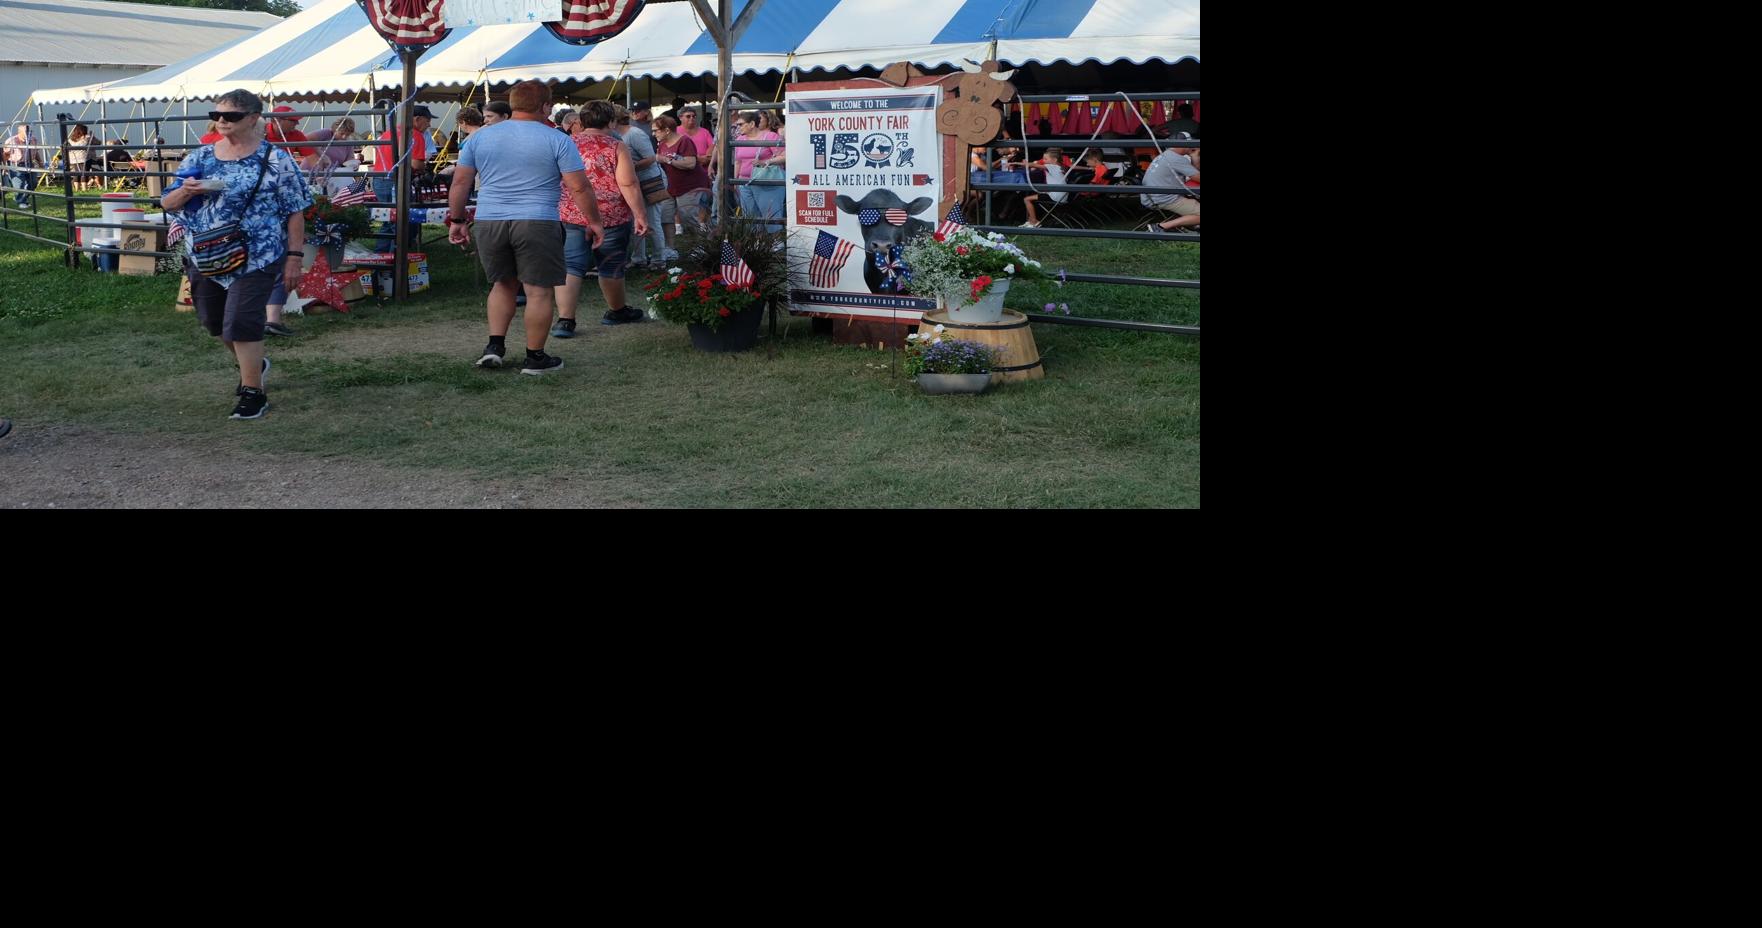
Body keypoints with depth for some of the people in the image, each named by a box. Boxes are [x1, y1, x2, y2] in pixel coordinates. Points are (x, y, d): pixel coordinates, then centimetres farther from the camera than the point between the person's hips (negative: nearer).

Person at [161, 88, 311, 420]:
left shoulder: (276, 161, -5)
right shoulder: (199, 157, 8)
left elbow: (295, 212, -4)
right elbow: (168, 203, 10)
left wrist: (294, 257, -10)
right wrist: (186, 191, -13)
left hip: (255, 259, -6)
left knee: (241, 323, -13)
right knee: (213, 321, 17)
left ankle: (253, 392, 0)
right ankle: (251, 363, 43)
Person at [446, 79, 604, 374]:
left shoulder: (480, 137, 9)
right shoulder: (557, 141, -2)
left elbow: (460, 182, 10)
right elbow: (578, 188, -5)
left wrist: (456, 220, 18)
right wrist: (593, 222, 5)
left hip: (489, 222, 4)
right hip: (537, 223, -4)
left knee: (503, 284, 20)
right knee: (538, 291, 4)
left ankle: (495, 346, 13)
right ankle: (535, 357, 8)